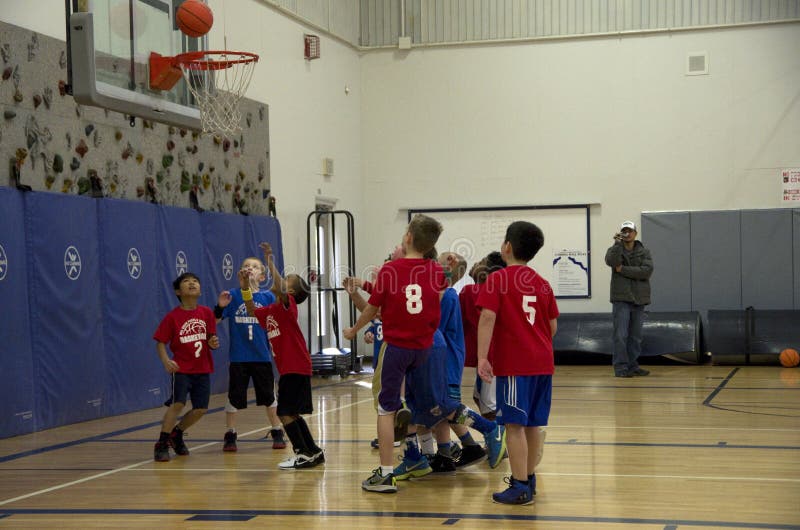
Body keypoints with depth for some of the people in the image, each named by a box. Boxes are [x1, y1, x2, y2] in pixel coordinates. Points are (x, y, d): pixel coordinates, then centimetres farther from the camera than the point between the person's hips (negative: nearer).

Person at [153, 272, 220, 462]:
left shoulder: (206, 313, 2)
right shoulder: (173, 316, -8)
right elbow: (160, 342, -7)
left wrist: (213, 343, -13)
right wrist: (166, 361, -24)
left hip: (203, 369, 4)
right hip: (181, 368, -4)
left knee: (200, 409, 3)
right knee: (178, 403, -19)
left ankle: (177, 434, 29)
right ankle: (161, 444, -7)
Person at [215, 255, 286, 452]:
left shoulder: (268, 297, 1)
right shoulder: (232, 295, -1)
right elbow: (215, 321, -5)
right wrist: (220, 306, -22)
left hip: (262, 356, 1)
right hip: (238, 357, -1)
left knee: (269, 396, 10)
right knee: (234, 398, 5)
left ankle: (277, 433, 23)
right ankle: (230, 436, 16)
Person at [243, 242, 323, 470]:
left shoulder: (287, 305, -11)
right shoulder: (269, 311, 14)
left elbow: (280, 289, -30)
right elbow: (251, 311, 28)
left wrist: (270, 262, -27)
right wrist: (245, 288, 15)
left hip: (296, 368, -9)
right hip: (288, 368, 10)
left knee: (286, 413, -10)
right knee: (291, 413, 15)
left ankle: (303, 454, -3)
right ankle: (313, 452, 24)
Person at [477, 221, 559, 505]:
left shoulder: (497, 279, -6)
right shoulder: (543, 283, 11)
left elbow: (487, 318, -17)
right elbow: (552, 326, 13)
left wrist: (482, 357, -20)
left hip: (514, 364, -6)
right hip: (542, 362, 6)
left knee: (515, 424, -6)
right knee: (532, 423, 14)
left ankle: (520, 487, -8)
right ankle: (529, 478, 25)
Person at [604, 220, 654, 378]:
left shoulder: (644, 252, 9)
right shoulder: (614, 250, 5)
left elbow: (647, 270, -9)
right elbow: (611, 261, -19)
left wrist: (623, 270, -12)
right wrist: (618, 243, -21)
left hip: (639, 299, 3)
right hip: (621, 299, -3)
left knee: (636, 336, 8)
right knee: (621, 335, -7)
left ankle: (633, 366, 17)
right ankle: (621, 367, -3)